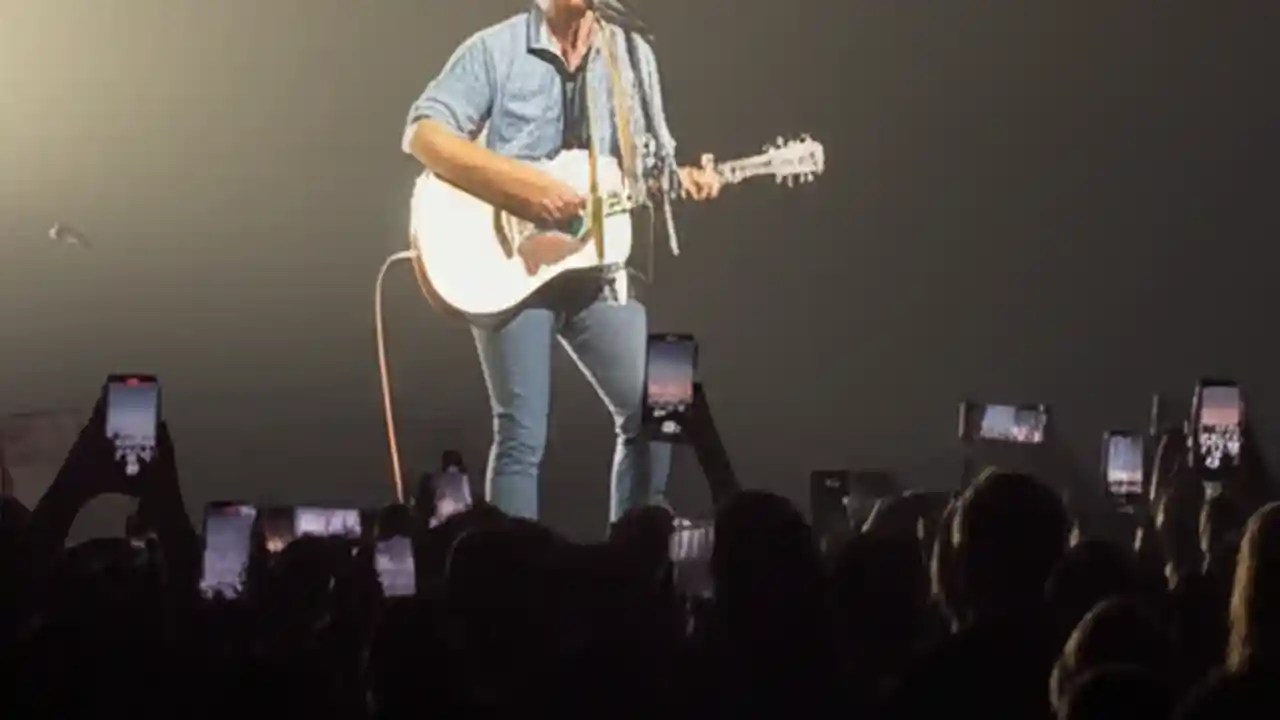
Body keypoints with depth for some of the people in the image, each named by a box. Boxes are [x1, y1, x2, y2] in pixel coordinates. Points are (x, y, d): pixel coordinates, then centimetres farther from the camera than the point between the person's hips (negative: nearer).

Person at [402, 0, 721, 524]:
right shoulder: (495, 50, -4)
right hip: (509, 263, -4)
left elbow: (651, 161, 16)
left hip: (596, 266, 5)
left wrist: (682, 180, -9)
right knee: (522, 434, -6)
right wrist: (524, 186, -21)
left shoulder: (633, 55, 9)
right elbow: (423, 134, -12)